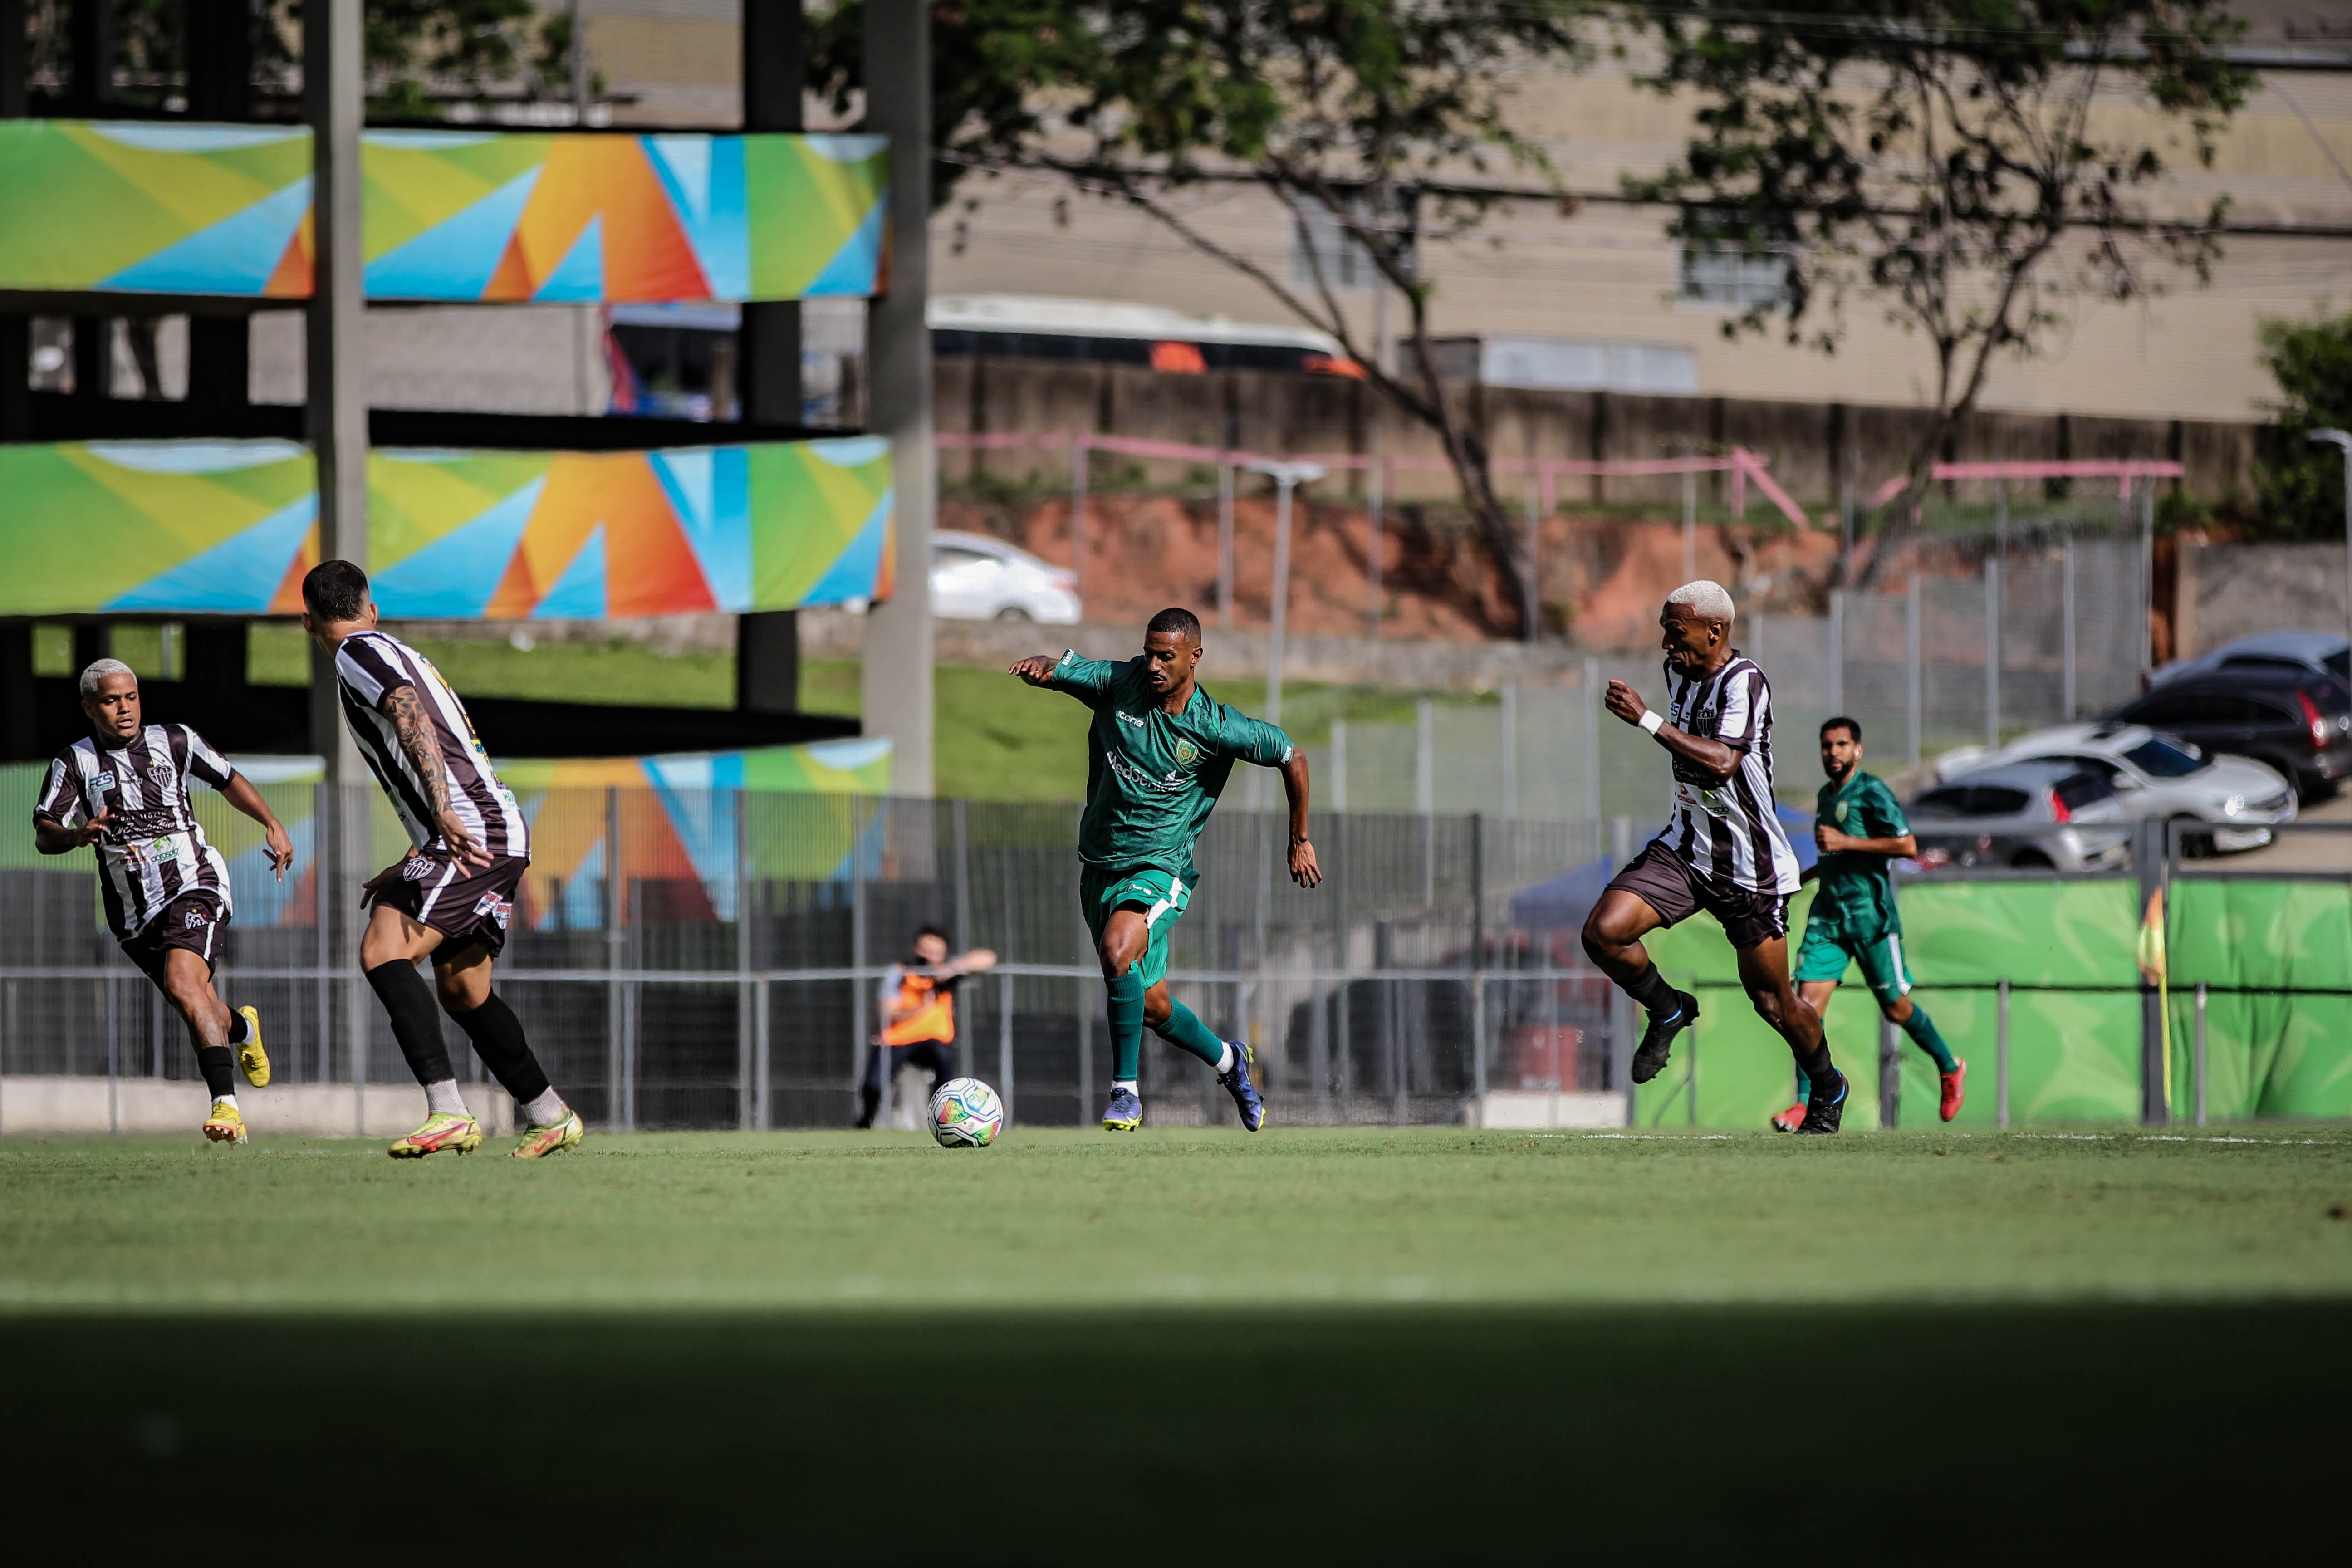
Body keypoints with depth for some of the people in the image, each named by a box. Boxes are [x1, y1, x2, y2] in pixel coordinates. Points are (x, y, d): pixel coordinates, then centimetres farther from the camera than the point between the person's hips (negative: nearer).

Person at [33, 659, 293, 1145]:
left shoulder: (174, 742, 3)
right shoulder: (74, 763, 0)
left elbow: (229, 781, 18)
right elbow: (44, 835, -11)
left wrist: (272, 825, 7)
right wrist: (79, 834, -33)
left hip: (193, 887, -3)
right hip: (133, 914, 3)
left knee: (182, 982, -28)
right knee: (202, 1014, 11)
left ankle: (227, 1104, -34)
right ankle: (243, 1028, 50)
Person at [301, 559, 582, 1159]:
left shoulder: (358, 653, -2)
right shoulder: (404, 657, 28)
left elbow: (412, 719, -20)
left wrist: (443, 813, -32)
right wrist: (407, 869, 37)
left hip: (473, 831, -10)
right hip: (502, 835, 10)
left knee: (382, 953, -19)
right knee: (461, 992, 18)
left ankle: (448, 1112, -30)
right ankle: (550, 1116, 28)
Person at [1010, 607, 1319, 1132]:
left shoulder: (1216, 727, -11)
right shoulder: (1120, 683, -5)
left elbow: (1292, 758, 2)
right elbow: (1058, 671, -9)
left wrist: (1300, 842, 8)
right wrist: (1039, 667, -35)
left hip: (1160, 868, -4)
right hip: (1101, 866, 4)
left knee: (1117, 949, -34)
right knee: (1153, 1007, 11)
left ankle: (1126, 1090, -23)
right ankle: (1226, 1060, 42)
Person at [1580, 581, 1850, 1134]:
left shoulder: (1744, 682, -22)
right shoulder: (1680, 672, 4)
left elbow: (1722, 762, -37)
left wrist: (1648, 719, -36)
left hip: (1750, 868, -7)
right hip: (1684, 849, 7)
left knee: (1773, 1001, 4)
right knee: (1603, 932, -16)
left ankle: (1828, 1089, 31)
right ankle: (1668, 1011, 11)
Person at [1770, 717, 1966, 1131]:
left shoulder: (1872, 793, -9)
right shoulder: (1825, 796, 16)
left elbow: (1907, 846, -20)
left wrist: (1846, 842, -21)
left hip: (1870, 914, -6)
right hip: (1827, 916, 6)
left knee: (1894, 1007, 5)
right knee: (1809, 1000, -10)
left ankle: (1950, 1069, 30)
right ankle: (1808, 1104, -11)